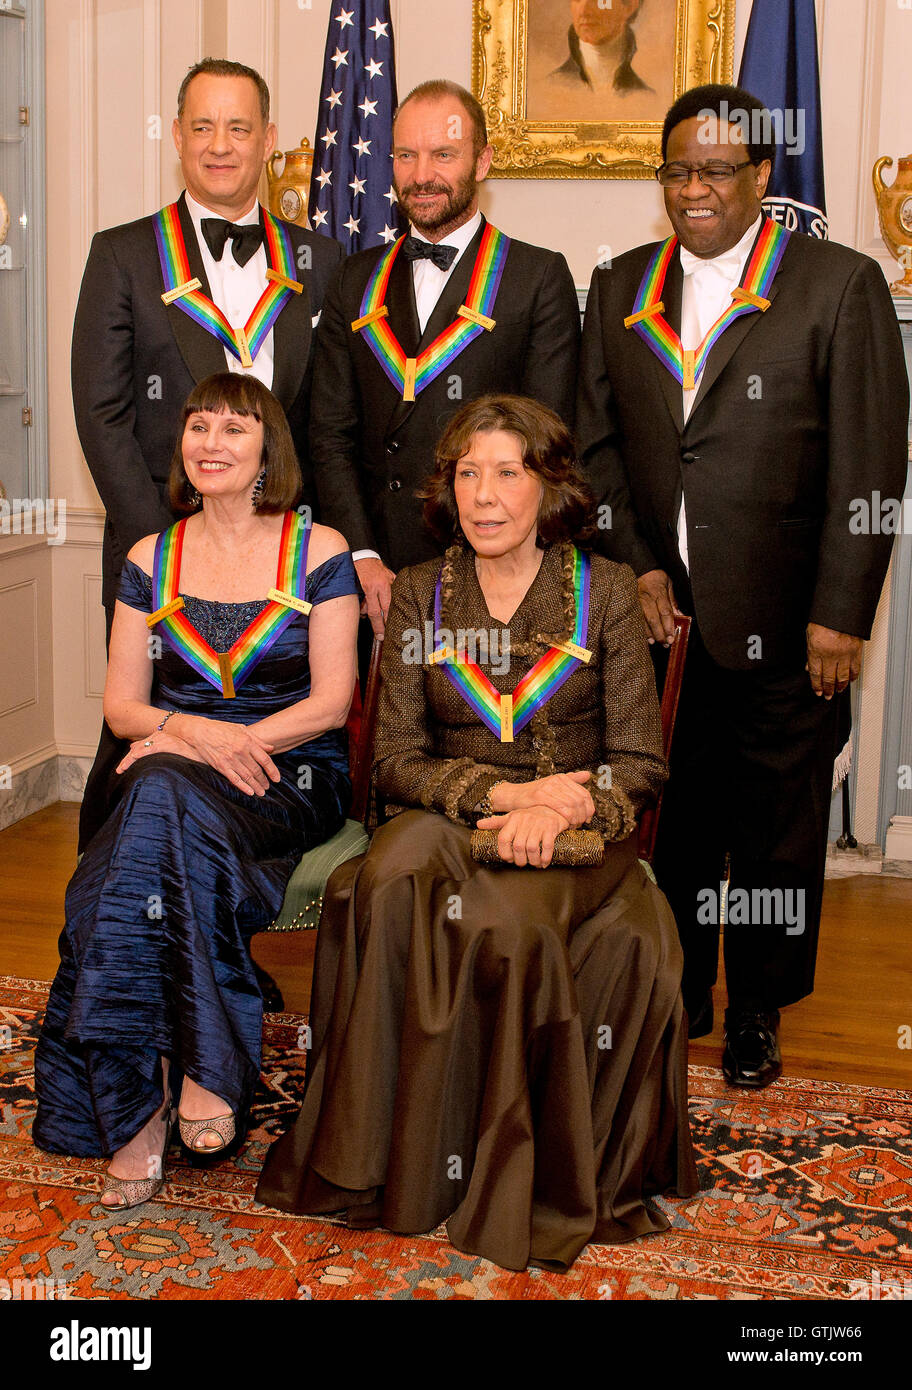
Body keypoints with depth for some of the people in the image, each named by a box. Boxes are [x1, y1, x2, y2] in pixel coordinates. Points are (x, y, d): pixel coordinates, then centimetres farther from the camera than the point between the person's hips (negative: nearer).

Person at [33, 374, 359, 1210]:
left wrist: (193, 744, -14)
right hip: (172, 782, 3)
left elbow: (331, 703, -4)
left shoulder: (318, 552, 4)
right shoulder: (151, 561, 14)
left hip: (293, 778, -3)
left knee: (163, 798, -35)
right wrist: (198, 732, -14)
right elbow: (122, 706, 10)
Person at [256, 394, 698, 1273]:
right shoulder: (418, 594, 9)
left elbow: (640, 763, 1)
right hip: (447, 822, 2)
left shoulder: (604, 590, 4)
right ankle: (394, 1161, -22)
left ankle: (528, 1179, -17)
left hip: (578, 835, -1)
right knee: (388, 882, -33)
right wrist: (501, 793, -15)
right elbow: (394, 760, 2)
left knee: (503, 916, -35)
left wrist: (561, 808, -19)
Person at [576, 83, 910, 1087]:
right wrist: (634, 568, -2)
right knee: (671, 820, 11)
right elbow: (597, 442, 10)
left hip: (781, 625, -3)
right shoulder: (620, 289, 10)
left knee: (776, 827, 9)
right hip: (659, 613, 3)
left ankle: (756, 1012, 27)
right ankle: (675, 995, 30)